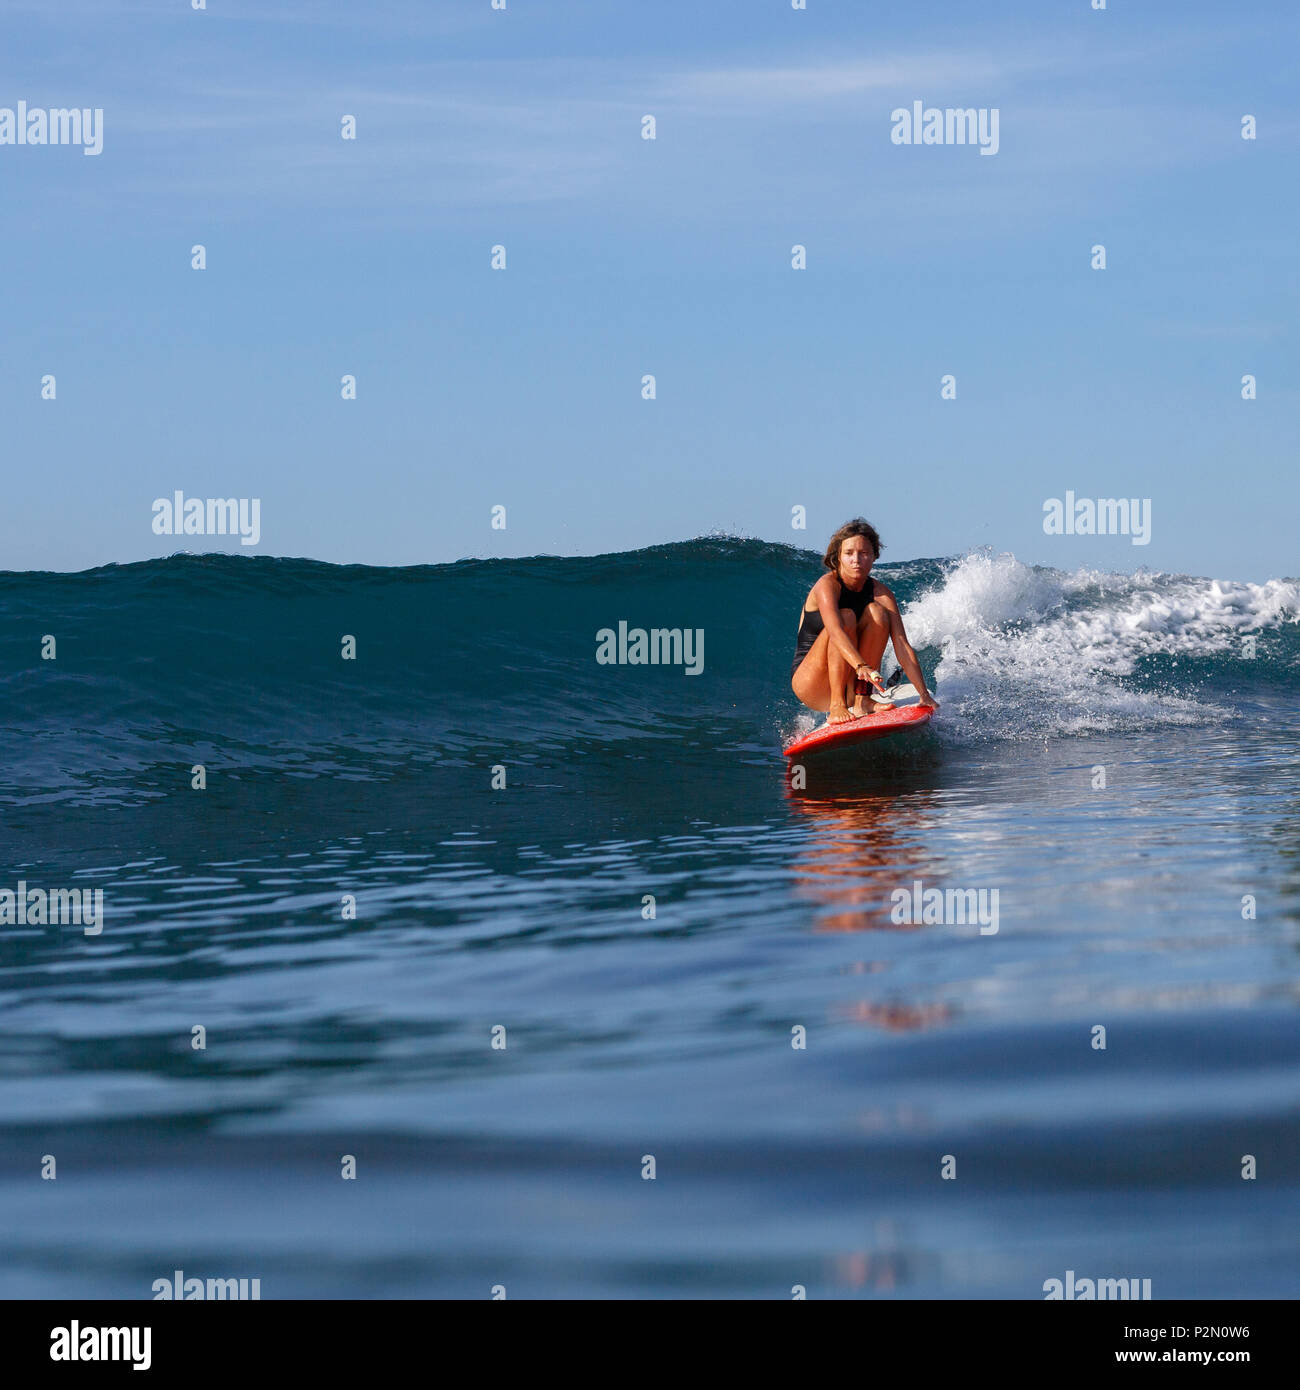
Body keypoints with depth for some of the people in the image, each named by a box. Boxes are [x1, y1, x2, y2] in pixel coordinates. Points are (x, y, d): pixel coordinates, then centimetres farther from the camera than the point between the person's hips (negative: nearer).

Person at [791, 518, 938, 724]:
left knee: (876, 612, -14)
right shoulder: (828, 585, -16)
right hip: (807, 681, -4)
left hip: (850, 682, 4)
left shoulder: (880, 592, -3)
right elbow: (835, 630, -35)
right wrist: (861, 667, -52)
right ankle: (837, 706, -28)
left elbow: (901, 645, -11)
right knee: (845, 616, -26)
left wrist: (924, 695, -21)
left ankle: (860, 699, -19)